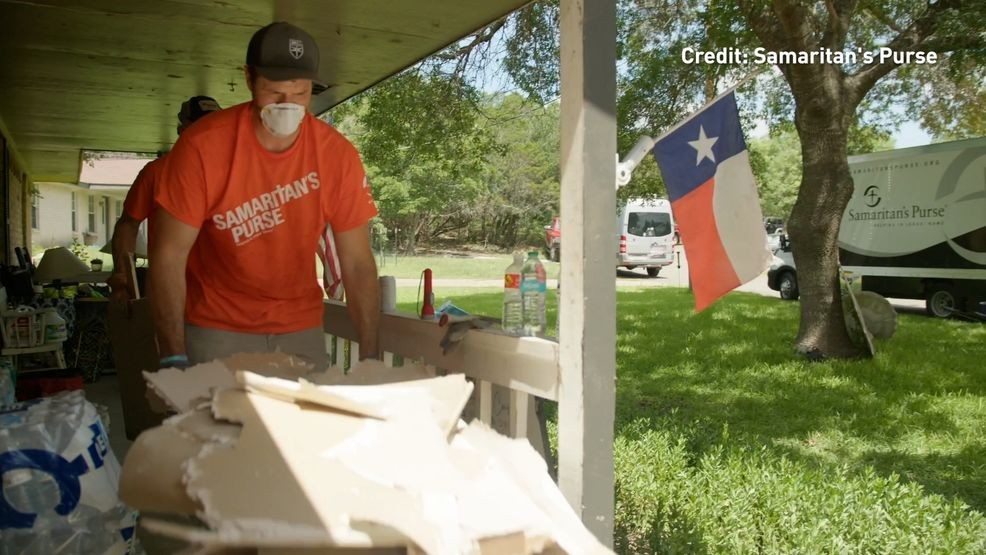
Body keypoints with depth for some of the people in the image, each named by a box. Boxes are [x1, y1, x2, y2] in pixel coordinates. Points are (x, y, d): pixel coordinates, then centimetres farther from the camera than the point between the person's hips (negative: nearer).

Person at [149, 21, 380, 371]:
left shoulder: (338, 155, -12)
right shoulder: (202, 146, -17)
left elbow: (357, 263, -7)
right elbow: (169, 256, -13)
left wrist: (369, 357, -14)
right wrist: (174, 359, -19)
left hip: (301, 327, 2)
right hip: (217, 328, -2)